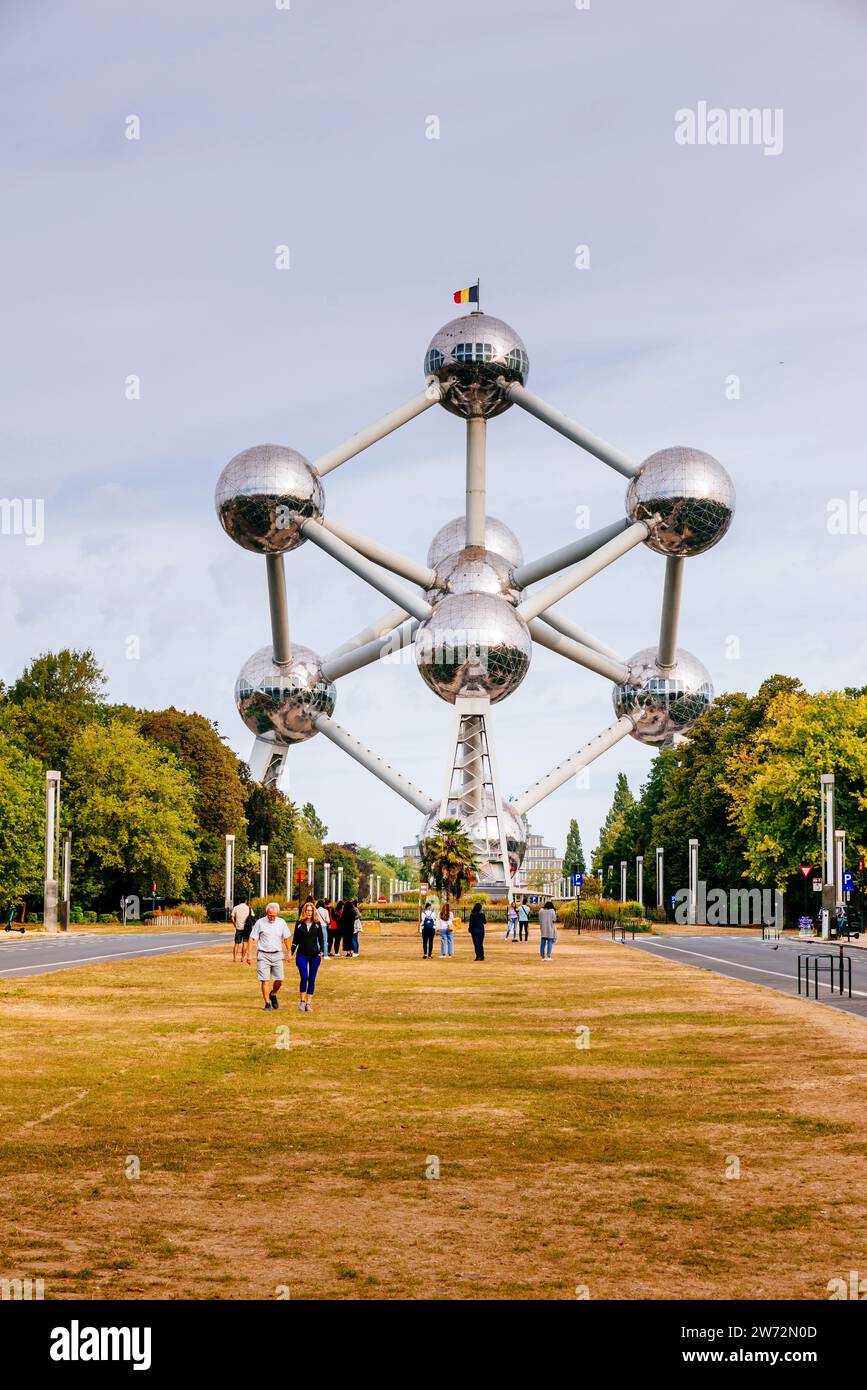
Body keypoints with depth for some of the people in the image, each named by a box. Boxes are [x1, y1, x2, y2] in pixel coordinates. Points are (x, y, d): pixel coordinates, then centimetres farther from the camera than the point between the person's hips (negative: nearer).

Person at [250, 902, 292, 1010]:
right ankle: (267, 1003, 2)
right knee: (265, 980, -7)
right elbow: (252, 938, -1)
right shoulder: (260, 922, -4)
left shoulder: (281, 922, 4)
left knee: (279, 979, 0)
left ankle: (273, 994, 28)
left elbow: (286, 938, 14)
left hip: (277, 954, 2)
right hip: (263, 955, -2)